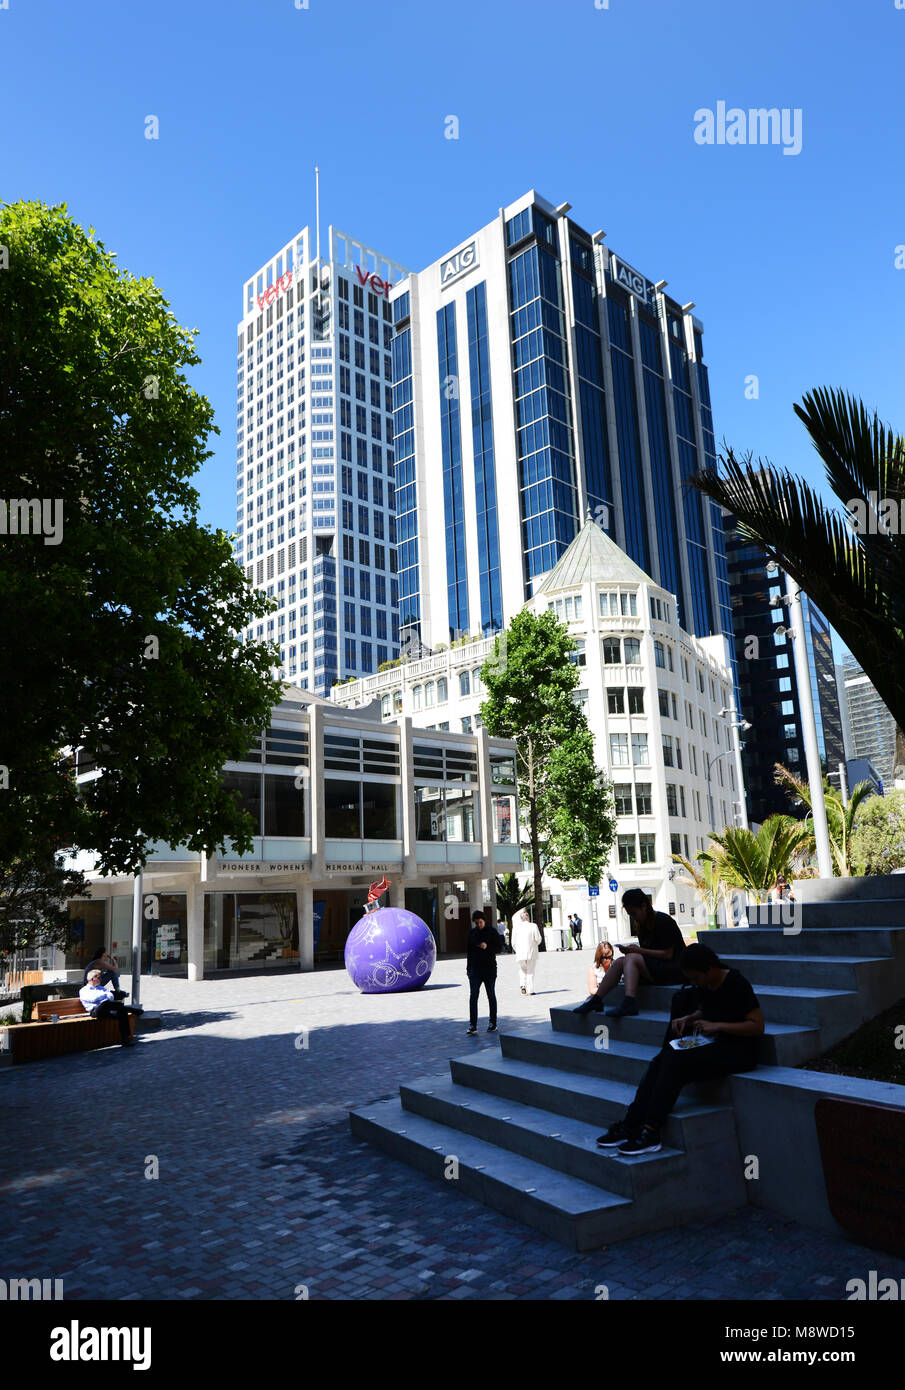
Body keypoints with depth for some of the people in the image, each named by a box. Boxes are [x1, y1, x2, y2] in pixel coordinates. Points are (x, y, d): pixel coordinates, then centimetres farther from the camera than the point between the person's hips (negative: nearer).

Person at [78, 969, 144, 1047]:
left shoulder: (101, 988, 33)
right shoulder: (83, 990, 17)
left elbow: (111, 997, 14)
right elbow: (93, 998, -5)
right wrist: (106, 994, 9)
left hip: (108, 1011, 5)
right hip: (96, 1011, -5)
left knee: (122, 1012, -29)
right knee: (106, 1003, -40)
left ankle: (124, 1039, -30)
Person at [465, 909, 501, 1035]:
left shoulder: (492, 932, -2)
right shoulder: (472, 933, 9)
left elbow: (498, 947, -4)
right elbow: (469, 950, 16)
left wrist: (487, 947, -23)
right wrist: (468, 967, 14)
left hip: (490, 968, -3)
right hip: (475, 968, 3)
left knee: (491, 995, 7)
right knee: (473, 996, -6)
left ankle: (493, 1023, 18)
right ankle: (472, 1025, -8)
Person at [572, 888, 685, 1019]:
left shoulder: (664, 921, -12)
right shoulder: (642, 925, 14)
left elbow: (668, 954, -17)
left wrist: (639, 950, -18)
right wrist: (633, 950, -7)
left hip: (674, 971, -8)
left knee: (631, 958, -27)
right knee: (619, 962, -11)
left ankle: (629, 1002, -43)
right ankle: (596, 1001, -16)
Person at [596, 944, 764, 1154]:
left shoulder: (736, 983, -16)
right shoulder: (704, 985, 7)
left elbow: (758, 1026, -18)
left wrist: (718, 1026, -24)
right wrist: (689, 1019, 3)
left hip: (737, 1051, -8)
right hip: (713, 1045, 8)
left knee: (675, 1061, -26)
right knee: (660, 1061, -13)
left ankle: (651, 1133, -22)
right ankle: (630, 1125, -14)